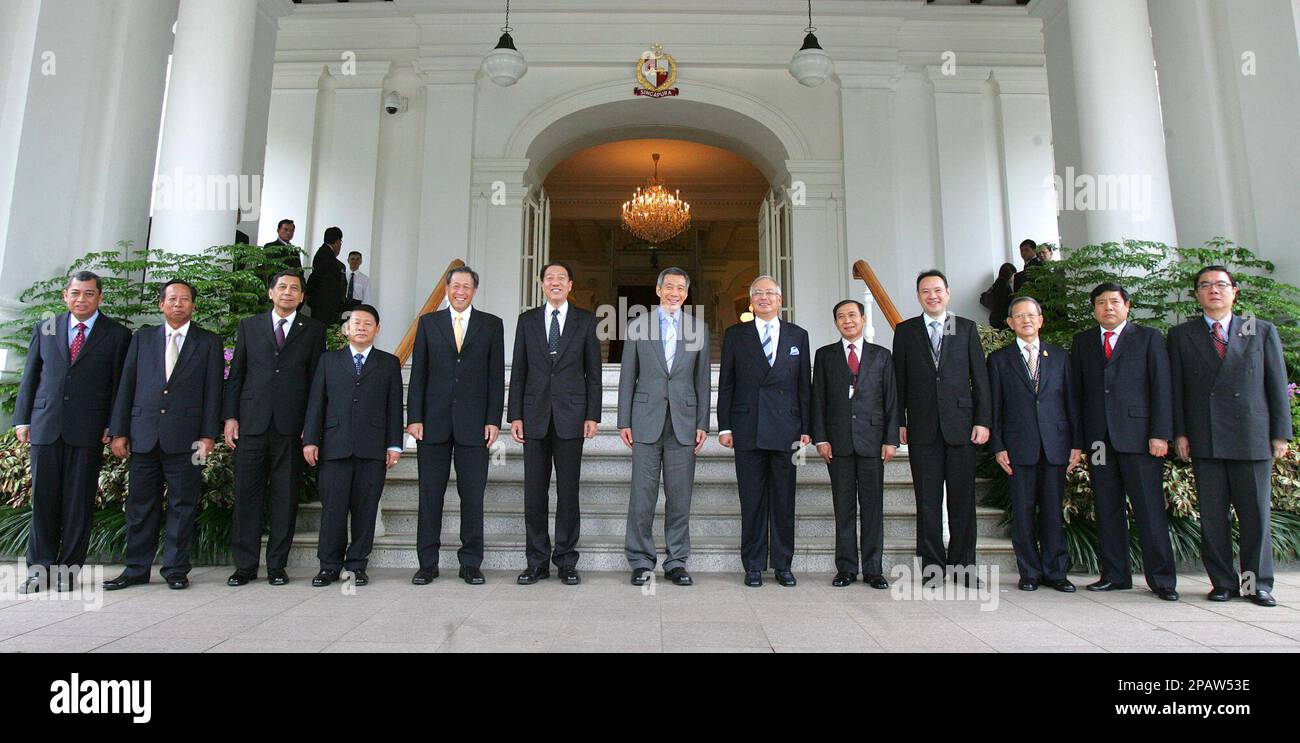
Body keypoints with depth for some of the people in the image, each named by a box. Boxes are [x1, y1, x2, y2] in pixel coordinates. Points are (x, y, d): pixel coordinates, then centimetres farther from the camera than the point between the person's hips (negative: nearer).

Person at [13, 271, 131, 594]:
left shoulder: (117, 335, 3)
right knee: (43, 498, 6)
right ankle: (40, 569, 15)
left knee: (79, 501, 3)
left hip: (88, 431, -3)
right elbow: (29, 377, 14)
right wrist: (22, 419, 6)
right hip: (45, 426, 3)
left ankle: (69, 569, 12)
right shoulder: (45, 329, 13)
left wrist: (113, 427, -6)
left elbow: (120, 385, 2)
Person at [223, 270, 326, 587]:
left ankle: (277, 566, 13)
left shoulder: (313, 330, 8)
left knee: (285, 498, 3)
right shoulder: (249, 326, 13)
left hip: (291, 426, -1)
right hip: (252, 422, 1)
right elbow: (236, 373, 11)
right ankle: (245, 566, 13)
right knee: (247, 495, 3)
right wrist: (230, 417, 3)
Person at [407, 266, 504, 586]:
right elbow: (418, 374, 7)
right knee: (430, 494, 5)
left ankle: (471, 563, 13)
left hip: (474, 423, -1)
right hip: (434, 421, 1)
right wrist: (414, 418, -1)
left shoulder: (491, 325, 8)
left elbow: (496, 376, 4)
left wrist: (494, 420, -3)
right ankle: (427, 563, 15)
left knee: (473, 495, 2)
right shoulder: (428, 322, 11)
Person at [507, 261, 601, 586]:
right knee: (534, 492, 4)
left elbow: (593, 372, 5)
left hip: (571, 416, -1)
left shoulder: (586, 320, 7)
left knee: (568, 492, 3)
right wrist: (515, 416, 2)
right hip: (535, 416, 2)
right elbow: (518, 371, 9)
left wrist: (593, 415, -3)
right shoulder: (528, 320, 11)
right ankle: (537, 562, 15)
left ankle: (566, 561, 13)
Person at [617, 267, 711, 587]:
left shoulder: (699, 328, 10)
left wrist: (702, 424, 2)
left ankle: (676, 562, 16)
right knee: (642, 495, 0)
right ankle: (641, 561, 12)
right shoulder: (638, 326, 7)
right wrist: (624, 422, 0)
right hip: (647, 420, -1)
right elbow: (627, 377, 6)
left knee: (680, 497, 5)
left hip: (683, 421, 1)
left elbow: (703, 379, 9)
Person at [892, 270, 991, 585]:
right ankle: (932, 564, 11)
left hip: (961, 425, 0)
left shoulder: (966, 328, 9)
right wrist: (899, 422, 2)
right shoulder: (905, 330, 9)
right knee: (927, 500, 3)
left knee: (962, 498, 3)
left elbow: (980, 377, 6)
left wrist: (983, 421, -1)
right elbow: (899, 379, 7)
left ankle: (963, 564, 13)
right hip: (922, 428, 0)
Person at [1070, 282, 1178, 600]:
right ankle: (1115, 575, 15)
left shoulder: (1149, 338, 7)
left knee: (1150, 509, -2)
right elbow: (1077, 391, 12)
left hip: (1138, 436, -3)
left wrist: (1160, 434, -9)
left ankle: (1161, 579, 7)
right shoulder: (1082, 342, 15)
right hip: (1098, 439, 3)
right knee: (1107, 510, 7)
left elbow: (1161, 387, 0)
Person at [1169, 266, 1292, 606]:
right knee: (1212, 516, 3)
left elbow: (1277, 384, 8)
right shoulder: (1180, 335, 8)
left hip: (1252, 437, 0)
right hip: (1204, 439, 0)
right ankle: (1223, 582, 12)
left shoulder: (1263, 331, 11)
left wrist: (1280, 433, 2)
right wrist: (1180, 433, -1)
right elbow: (1176, 388, 6)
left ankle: (1258, 583, 15)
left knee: (1256, 514, 4)